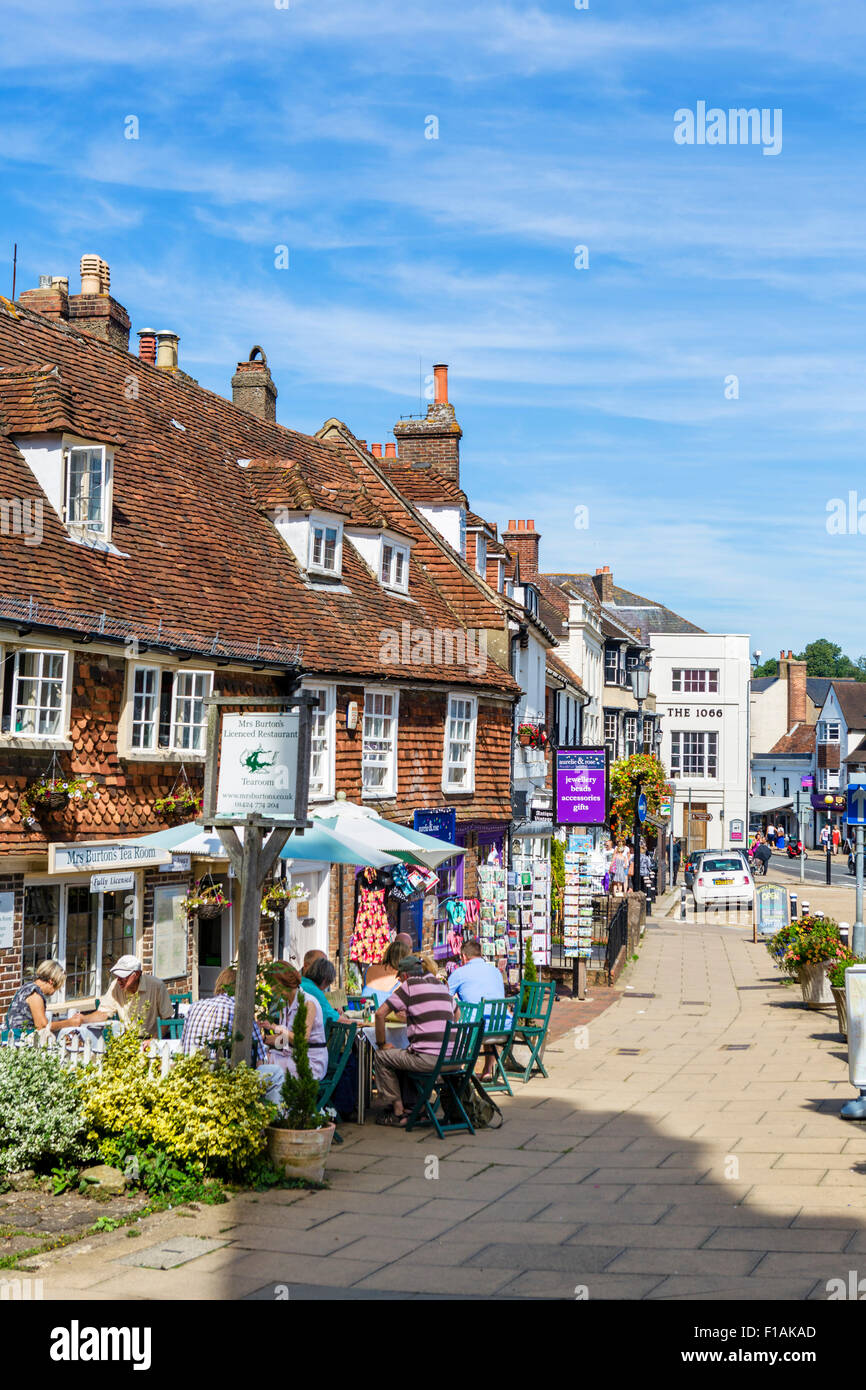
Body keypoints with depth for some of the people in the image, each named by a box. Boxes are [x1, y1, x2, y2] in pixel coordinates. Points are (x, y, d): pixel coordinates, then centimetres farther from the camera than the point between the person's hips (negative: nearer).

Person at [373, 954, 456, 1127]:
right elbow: (455, 1014, 36)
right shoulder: (442, 985, 18)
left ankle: (397, 1112, 13)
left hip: (429, 1060, -7)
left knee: (382, 1057, 12)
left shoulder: (409, 985, -2)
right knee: (406, 1054, 33)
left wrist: (381, 1044, 6)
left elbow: (380, 1013, -6)